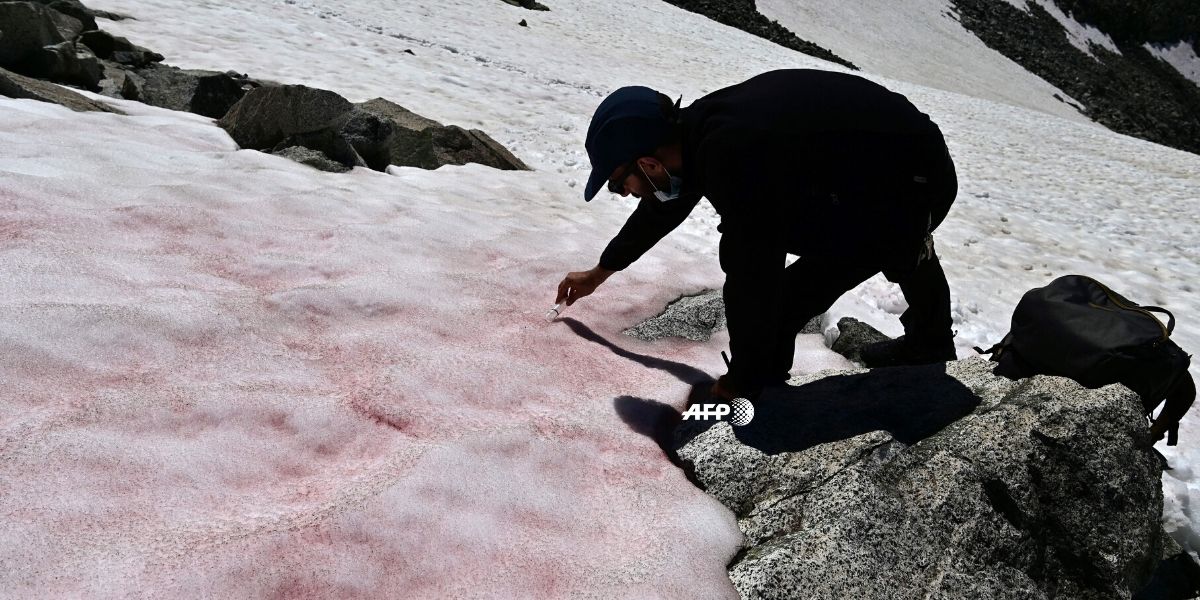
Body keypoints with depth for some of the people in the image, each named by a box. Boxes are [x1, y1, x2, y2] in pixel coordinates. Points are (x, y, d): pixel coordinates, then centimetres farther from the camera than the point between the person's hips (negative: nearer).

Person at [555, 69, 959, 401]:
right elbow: (665, 204, 17)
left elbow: (751, 281, -29)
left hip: (912, 187, -10)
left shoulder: (733, 158, -34)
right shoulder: (701, 127, -2)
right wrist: (601, 271, 32)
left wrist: (741, 384, -13)